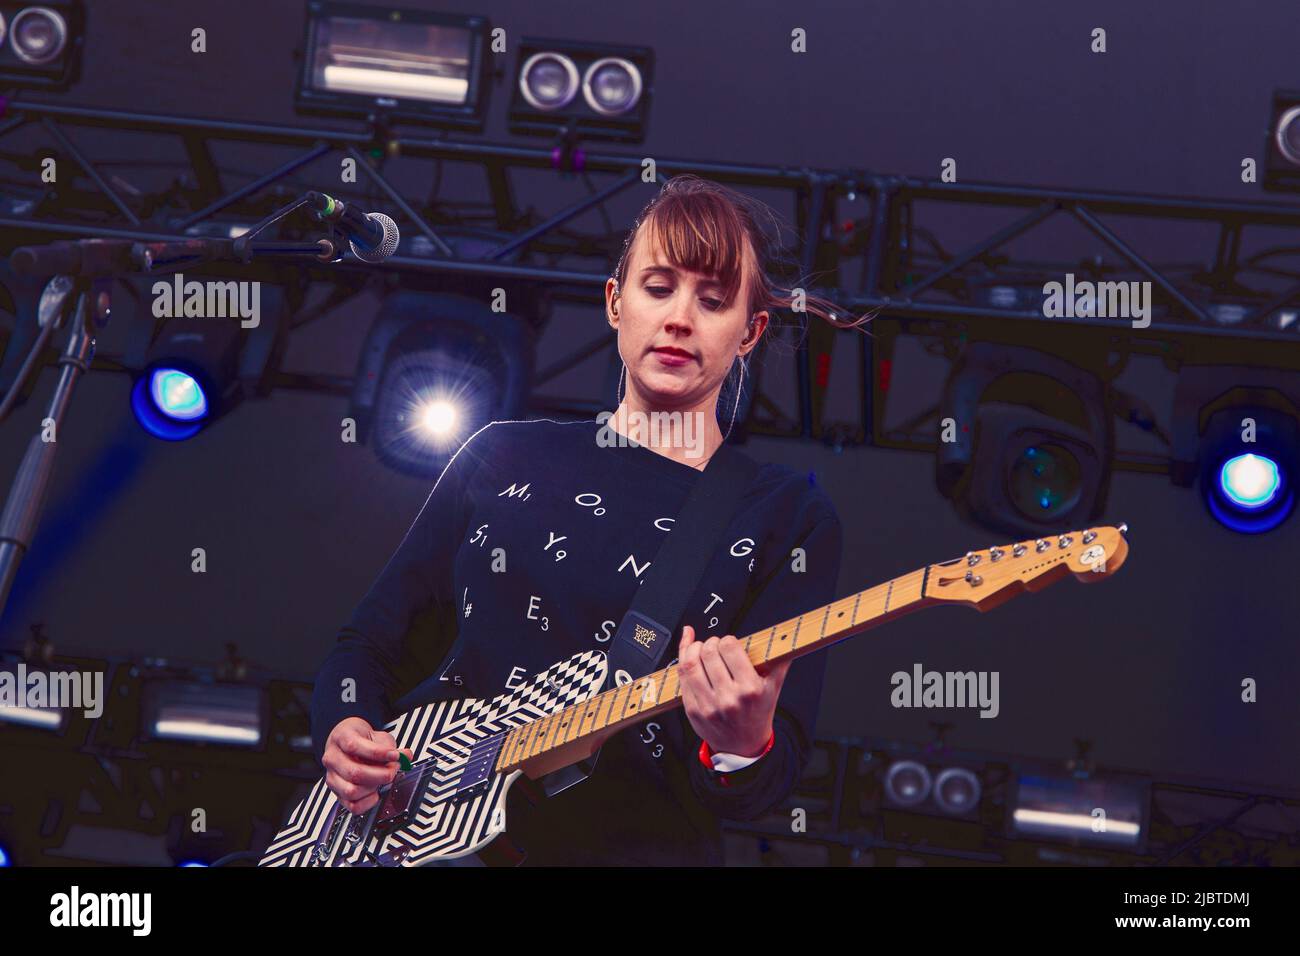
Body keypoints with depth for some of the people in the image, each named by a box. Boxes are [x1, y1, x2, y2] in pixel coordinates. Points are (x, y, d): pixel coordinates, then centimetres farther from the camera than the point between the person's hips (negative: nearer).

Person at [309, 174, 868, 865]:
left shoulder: (790, 517, 5)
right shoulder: (503, 457, 13)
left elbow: (775, 779, 1)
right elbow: (371, 644, 20)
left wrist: (743, 753, -21)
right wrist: (344, 730, 1)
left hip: (635, 844, -1)